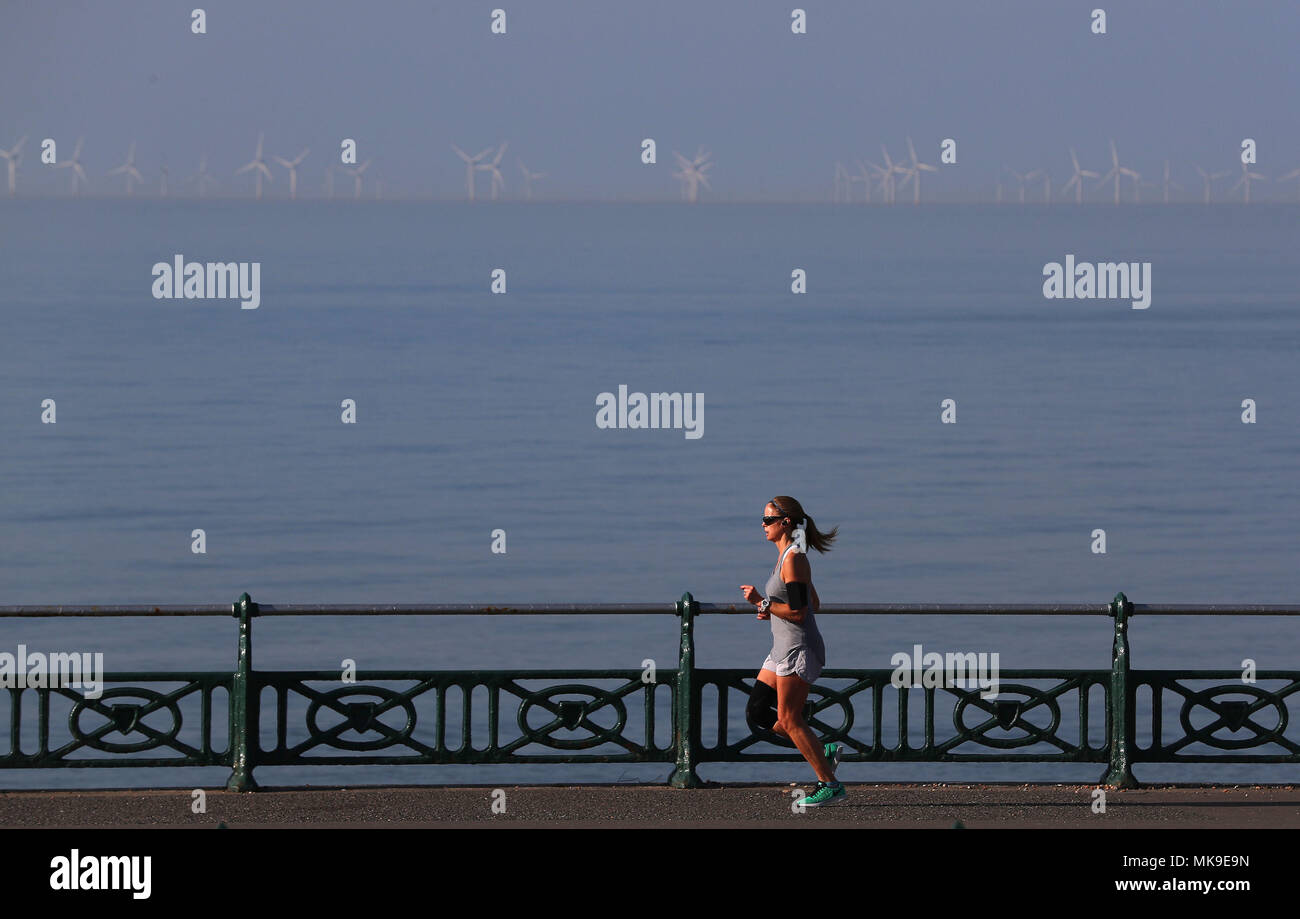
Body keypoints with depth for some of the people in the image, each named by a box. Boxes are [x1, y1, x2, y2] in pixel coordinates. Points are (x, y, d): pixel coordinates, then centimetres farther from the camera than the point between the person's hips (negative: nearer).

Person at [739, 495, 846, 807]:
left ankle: (830, 785, -1)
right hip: (783, 648, 10)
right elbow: (814, 603, 21)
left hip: (798, 649, -10)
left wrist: (762, 602, -16)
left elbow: (798, 612, -21)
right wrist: (772, 610, 11)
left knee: (789, 719, -6)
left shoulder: (793, 560, -16)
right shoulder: (789, 557, 14)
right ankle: (822, 753, 13)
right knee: (757, 713, 9)